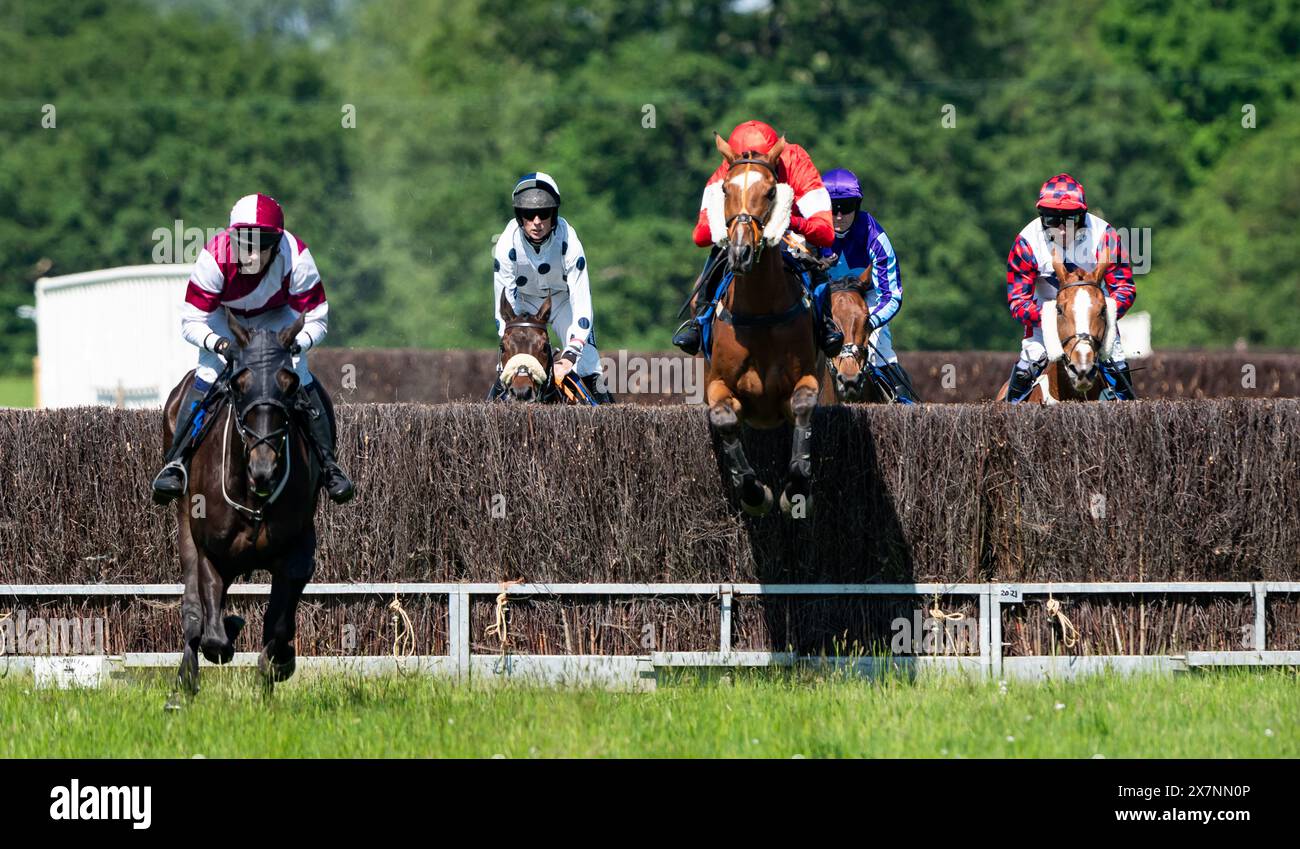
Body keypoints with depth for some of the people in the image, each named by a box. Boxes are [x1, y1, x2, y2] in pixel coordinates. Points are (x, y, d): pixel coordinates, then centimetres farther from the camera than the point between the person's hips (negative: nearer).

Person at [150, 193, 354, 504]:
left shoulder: (297, 259, -34)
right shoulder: (215, 258, -36)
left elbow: (315, 319, -22)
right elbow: (192, 322, -28)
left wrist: (296, 343, -44)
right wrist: (219, 344, -47)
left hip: (277, 317, 1)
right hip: (223, 318, -1)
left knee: (300, 382, -17)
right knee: (208, 378, -23)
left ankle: (327, 463, -4)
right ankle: (176, 461, -17)